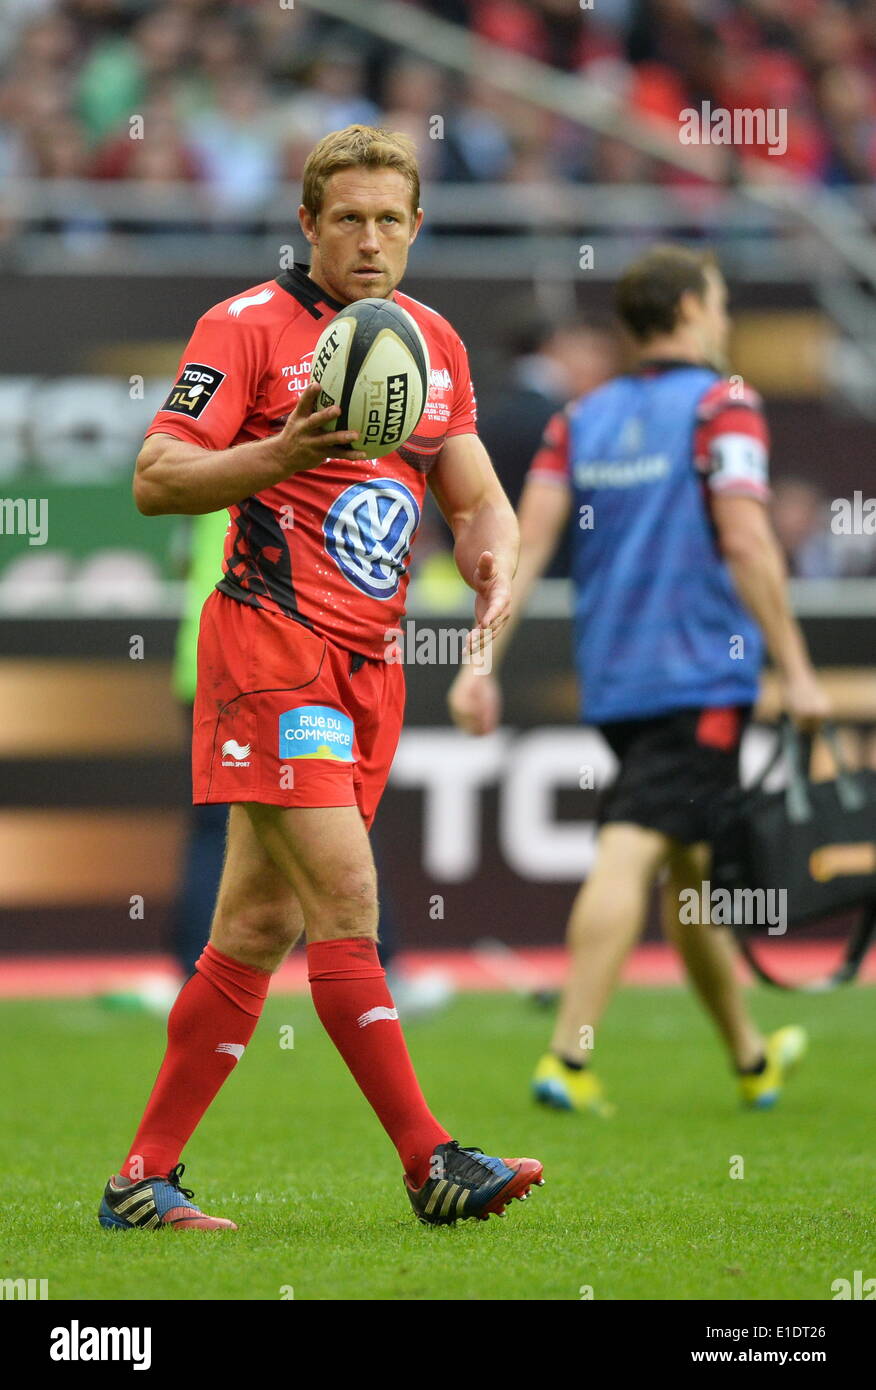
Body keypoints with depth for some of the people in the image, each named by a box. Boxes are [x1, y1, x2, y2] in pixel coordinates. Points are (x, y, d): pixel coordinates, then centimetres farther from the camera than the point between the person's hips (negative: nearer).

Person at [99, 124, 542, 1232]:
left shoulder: (433, 342, 14)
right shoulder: (248, 327, -6)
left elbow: (475, 496, 16)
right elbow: (155, 479, -11)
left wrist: (492, 556, -7)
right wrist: (282, 455, -27)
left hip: (368, 665, 7)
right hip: (273, 643, -7)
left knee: (261, 929, 6)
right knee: (346, 901, -15)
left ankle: (143, 1180, 11)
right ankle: (430, 1163, -14)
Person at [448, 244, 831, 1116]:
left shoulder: (580, 419, 11)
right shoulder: (720, 407, -6)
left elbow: (526, 543, 3)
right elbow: (745, 542, -16)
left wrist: (482, 662, 0)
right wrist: (794, 668, -13)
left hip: (612, 683, 7)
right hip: (700, 676, -7)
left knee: (691, 865, 17)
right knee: (631, 856, -14)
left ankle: (751, 1058, 29)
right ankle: (567, 1059, -24)